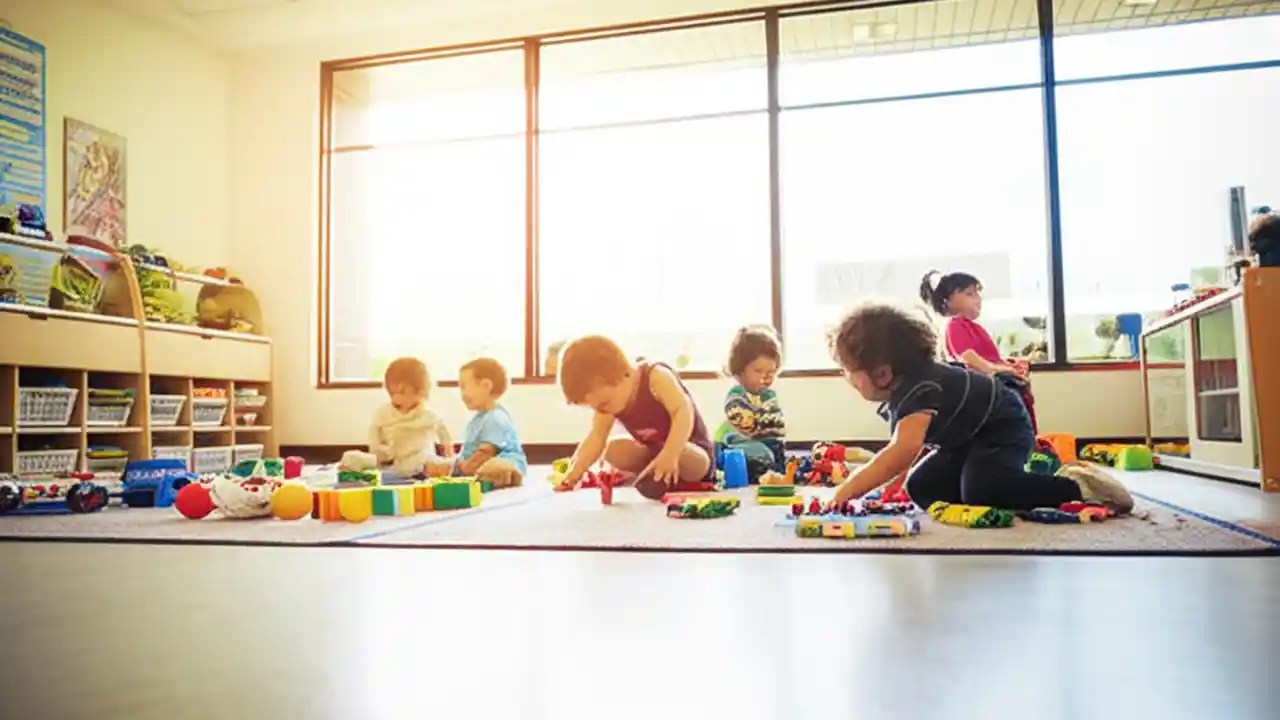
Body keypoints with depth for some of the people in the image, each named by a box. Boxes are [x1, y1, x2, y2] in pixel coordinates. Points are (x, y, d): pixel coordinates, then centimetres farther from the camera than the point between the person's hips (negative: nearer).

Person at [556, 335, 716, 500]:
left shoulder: (657, 377, -28)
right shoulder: (609, 400, -7)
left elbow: (684, 412, -40)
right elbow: (596, 437, -9)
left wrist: (670, 454, -52)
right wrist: (575, 471, -27)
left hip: (695, 452, -7)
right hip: (654, 452, 7)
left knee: (682, 456, -40)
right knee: (613, 450, -13)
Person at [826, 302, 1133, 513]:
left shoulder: (917, 388, -34)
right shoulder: (901, 388, -2)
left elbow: (904, 450, -48)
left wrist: (850, 488, -48)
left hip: (1002, 427, -10)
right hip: (967, 439, 10)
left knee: (979, 493, -33)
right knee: (922, 489, 3)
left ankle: (1076, 486, -18)